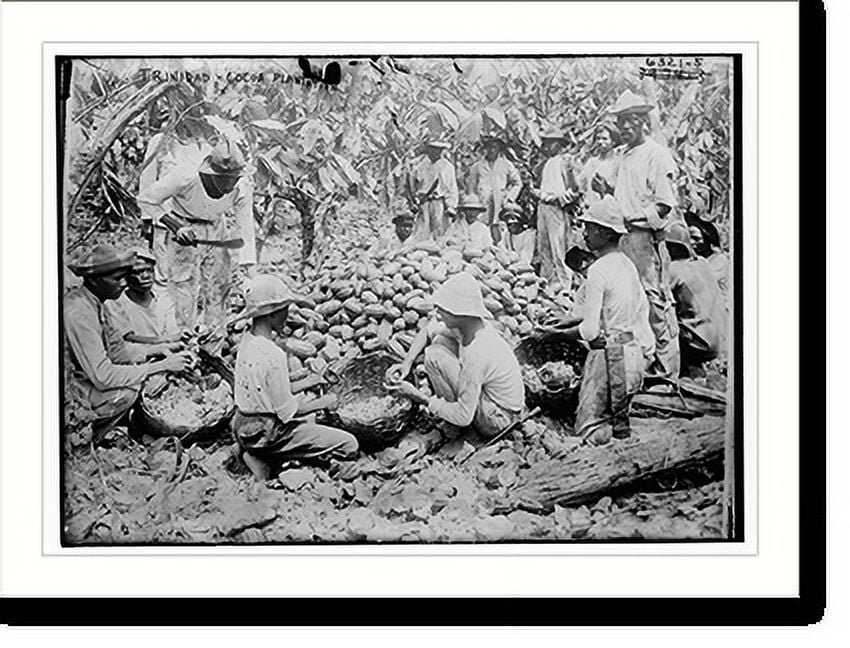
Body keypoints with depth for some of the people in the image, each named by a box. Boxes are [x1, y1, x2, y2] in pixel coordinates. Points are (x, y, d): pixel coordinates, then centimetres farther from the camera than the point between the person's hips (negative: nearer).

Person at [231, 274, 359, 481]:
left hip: (244, 427, 9)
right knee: (349, 445, -6)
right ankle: (266, 460, -5)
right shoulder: (273, 355, -26)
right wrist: (324, 403, -7)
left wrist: (303, 384, 11)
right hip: (268, 434, -9)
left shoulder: (247, 341, 1)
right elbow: (287, 411, -21)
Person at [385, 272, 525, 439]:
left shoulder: (476, 356, -34)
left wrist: (420, 399, -21)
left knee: (434, 357, -19)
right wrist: (406, 363, -4)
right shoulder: (466, 322, -10)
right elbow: (427, 331, 10)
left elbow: (464, 417, -28)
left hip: (496, 420, -9)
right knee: (441, 341, 5)